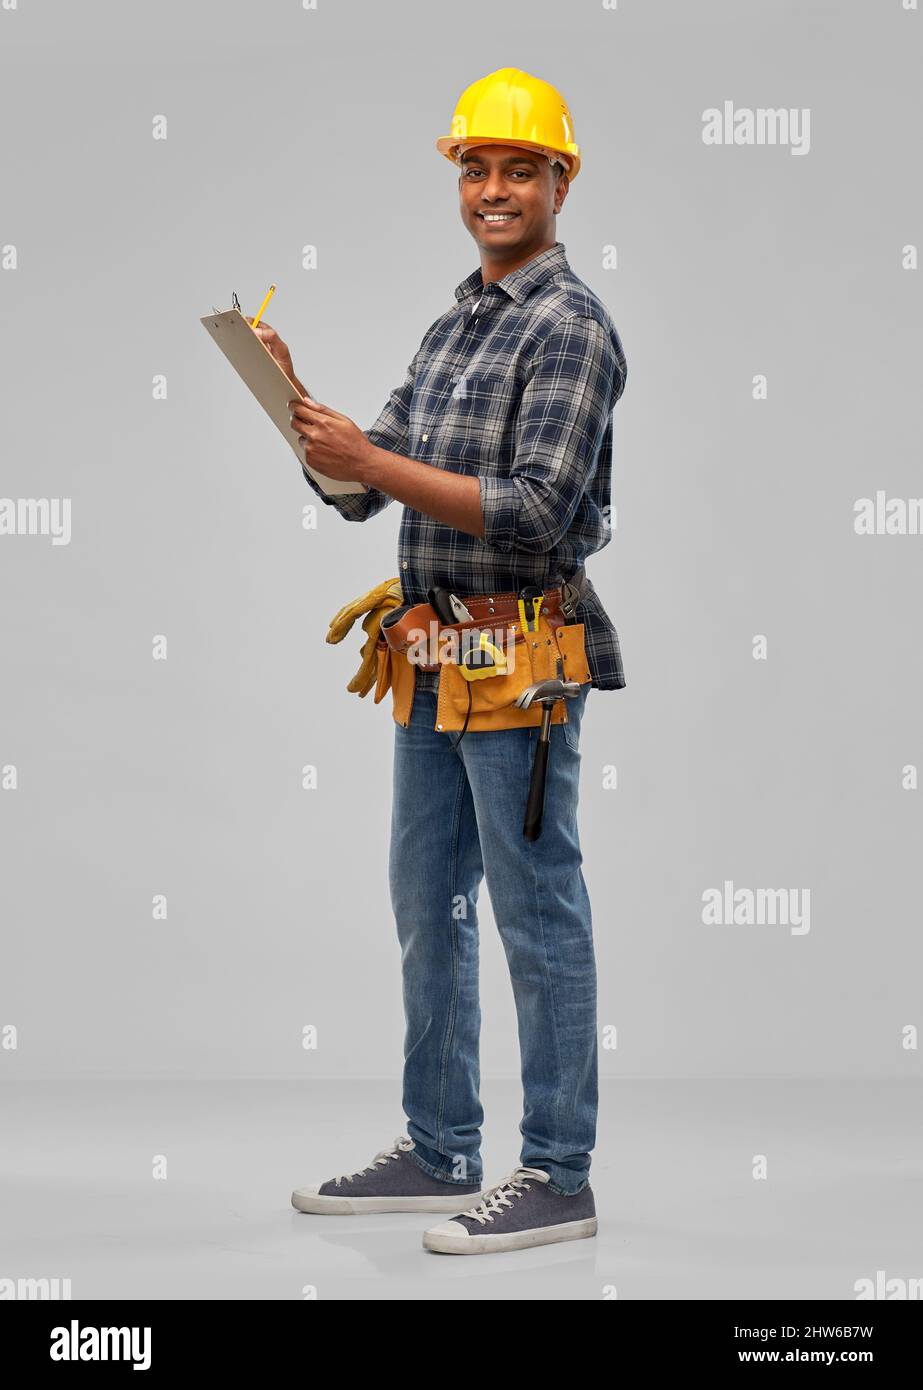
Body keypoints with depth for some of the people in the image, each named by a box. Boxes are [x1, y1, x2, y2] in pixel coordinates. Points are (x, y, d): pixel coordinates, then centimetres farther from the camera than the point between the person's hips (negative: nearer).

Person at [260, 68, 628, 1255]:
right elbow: (358, 489, 16)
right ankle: (439, 1151, 25)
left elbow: (532, 513, -19)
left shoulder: (572, 328, -10)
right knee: (428, 909, 14)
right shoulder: (450, 329, 17)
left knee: (537, 915, -3)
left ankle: (558, 1177, 4)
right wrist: (295, 401, 0)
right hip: (436, 660, 9)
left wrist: (374, 461, -20)